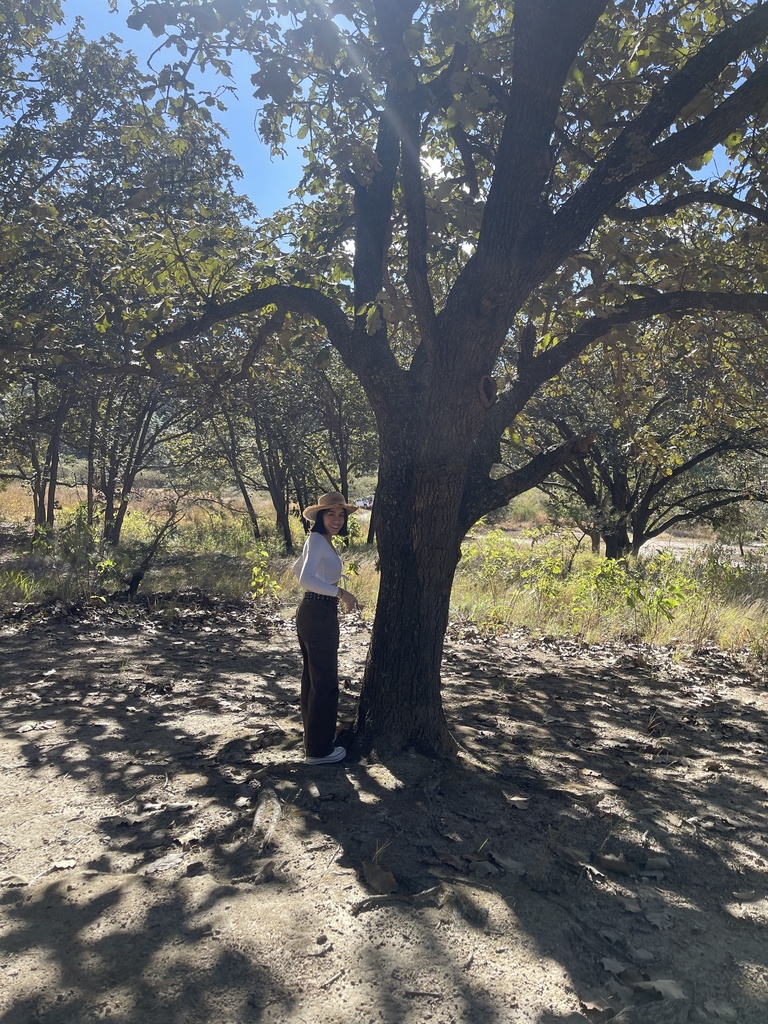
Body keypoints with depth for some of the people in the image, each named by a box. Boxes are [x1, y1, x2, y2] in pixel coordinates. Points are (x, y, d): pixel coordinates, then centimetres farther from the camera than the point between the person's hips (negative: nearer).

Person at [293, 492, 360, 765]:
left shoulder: (322, 540, 12)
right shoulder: (317, 539, -17)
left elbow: (297, 569, 28)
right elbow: (306, 579, -31)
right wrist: (341, 592, -26)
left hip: (312, 613, 10)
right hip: (319, 616, -10)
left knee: (312, 677, 20)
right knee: (325, 682, -1)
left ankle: (315, 735, 35)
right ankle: (318, 749, 10)